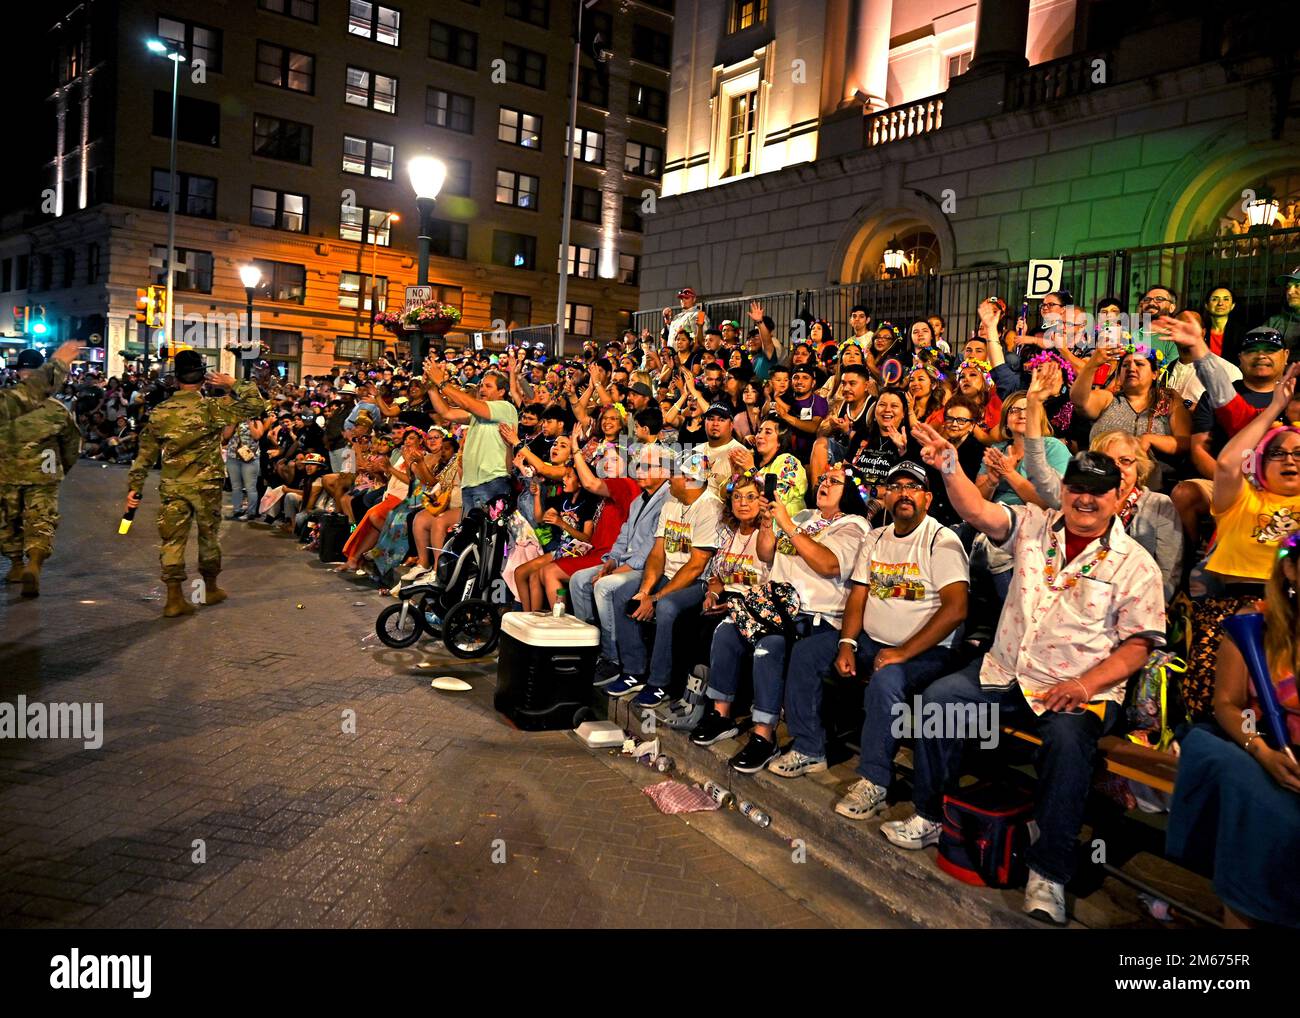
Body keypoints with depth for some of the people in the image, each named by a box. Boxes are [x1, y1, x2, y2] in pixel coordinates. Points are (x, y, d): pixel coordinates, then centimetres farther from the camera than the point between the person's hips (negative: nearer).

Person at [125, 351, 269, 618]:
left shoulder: (159, 412, 0)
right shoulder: (212, 407, -11)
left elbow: (145, 454, 4)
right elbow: (255, 405, -13)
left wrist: (134, 487, 10)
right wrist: (233, 384, -5)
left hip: (172, 488, 2)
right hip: (206, 486, -2)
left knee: (173, 540, 5)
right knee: (209, 536, 15)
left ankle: (174, 599, 3)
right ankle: (211, 589, 29)